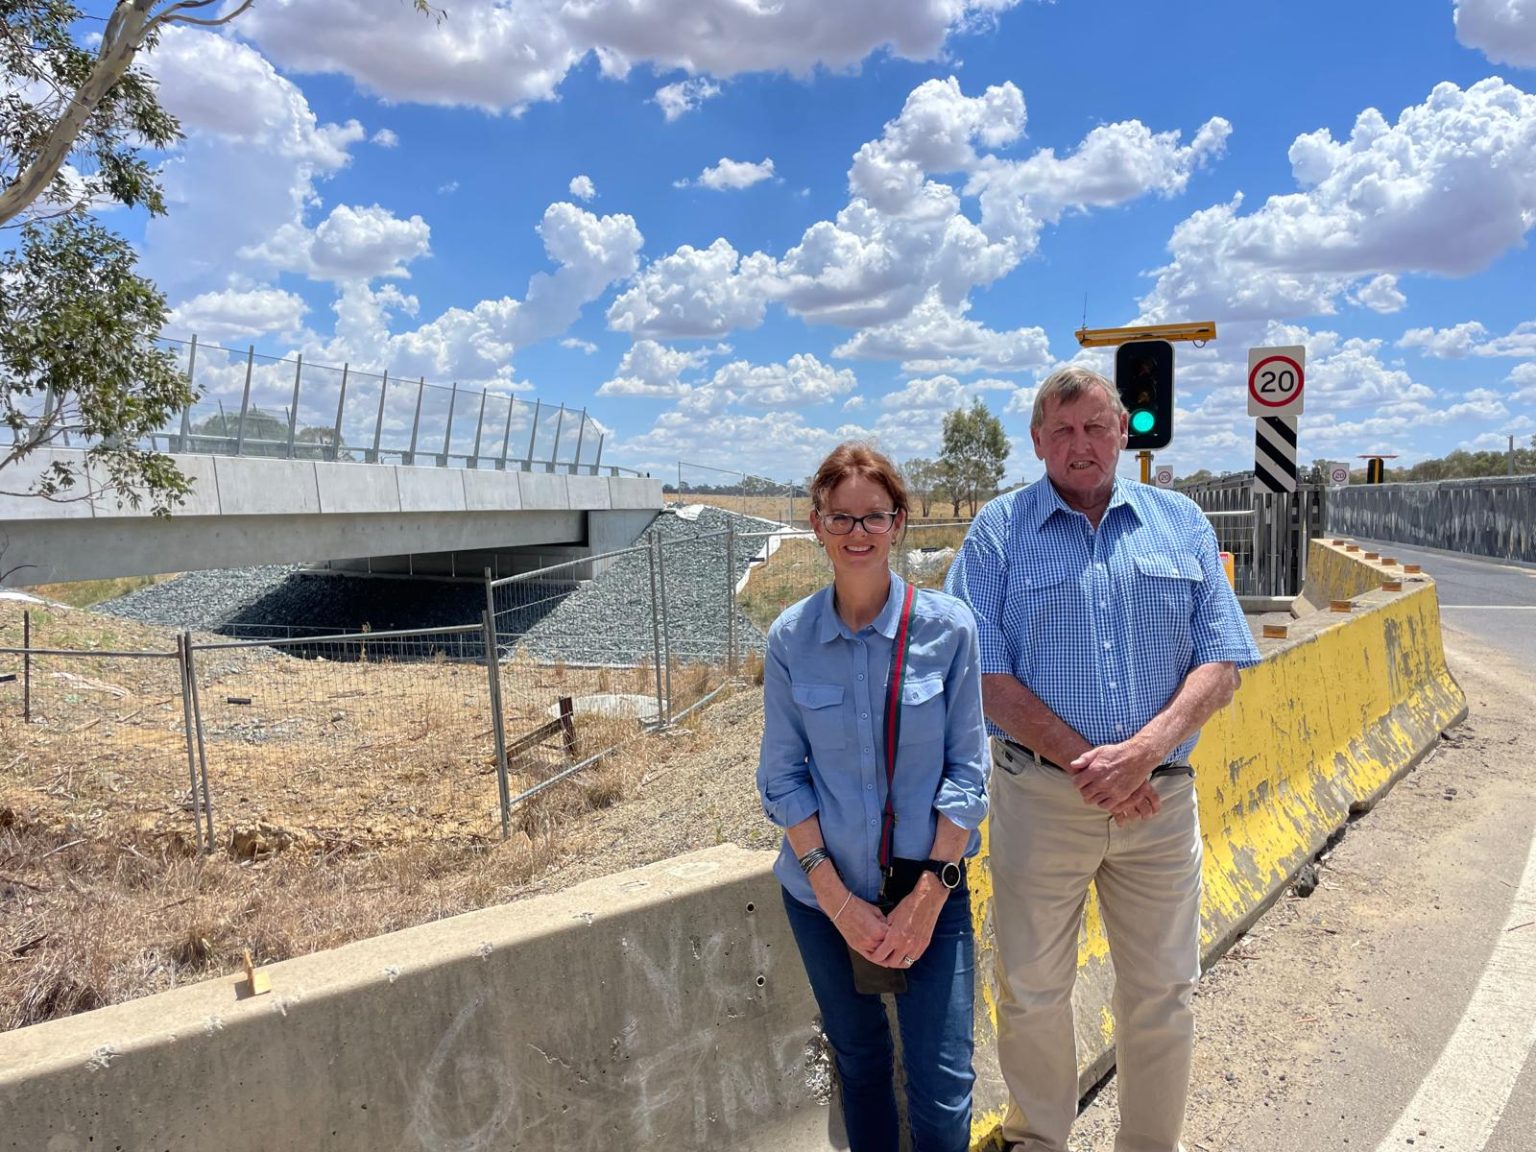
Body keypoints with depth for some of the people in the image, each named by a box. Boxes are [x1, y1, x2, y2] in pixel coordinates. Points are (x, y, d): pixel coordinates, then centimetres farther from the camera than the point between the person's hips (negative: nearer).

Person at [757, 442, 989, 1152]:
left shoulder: (947, 627, -10)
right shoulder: (790, 639, -6)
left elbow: (966, 767, -6)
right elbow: (783, 776, -3)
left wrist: (930, 893, -10)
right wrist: (837, 899, -9)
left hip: (931, 887, -1)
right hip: (825, 894, 2)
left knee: (943, 1090, 2)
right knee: (858, 1062, 18)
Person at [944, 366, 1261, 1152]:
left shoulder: (1181, 525, 5)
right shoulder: (998, 530, -2)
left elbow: (1221, 665, -1)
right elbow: (985, 674, -9)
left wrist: (1144, 749, -16)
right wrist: (1081, 760, -16)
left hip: (1162, 797, 2)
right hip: (1040, 796, -1)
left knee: (1160, 995, 14)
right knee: (1032, 993, 13)